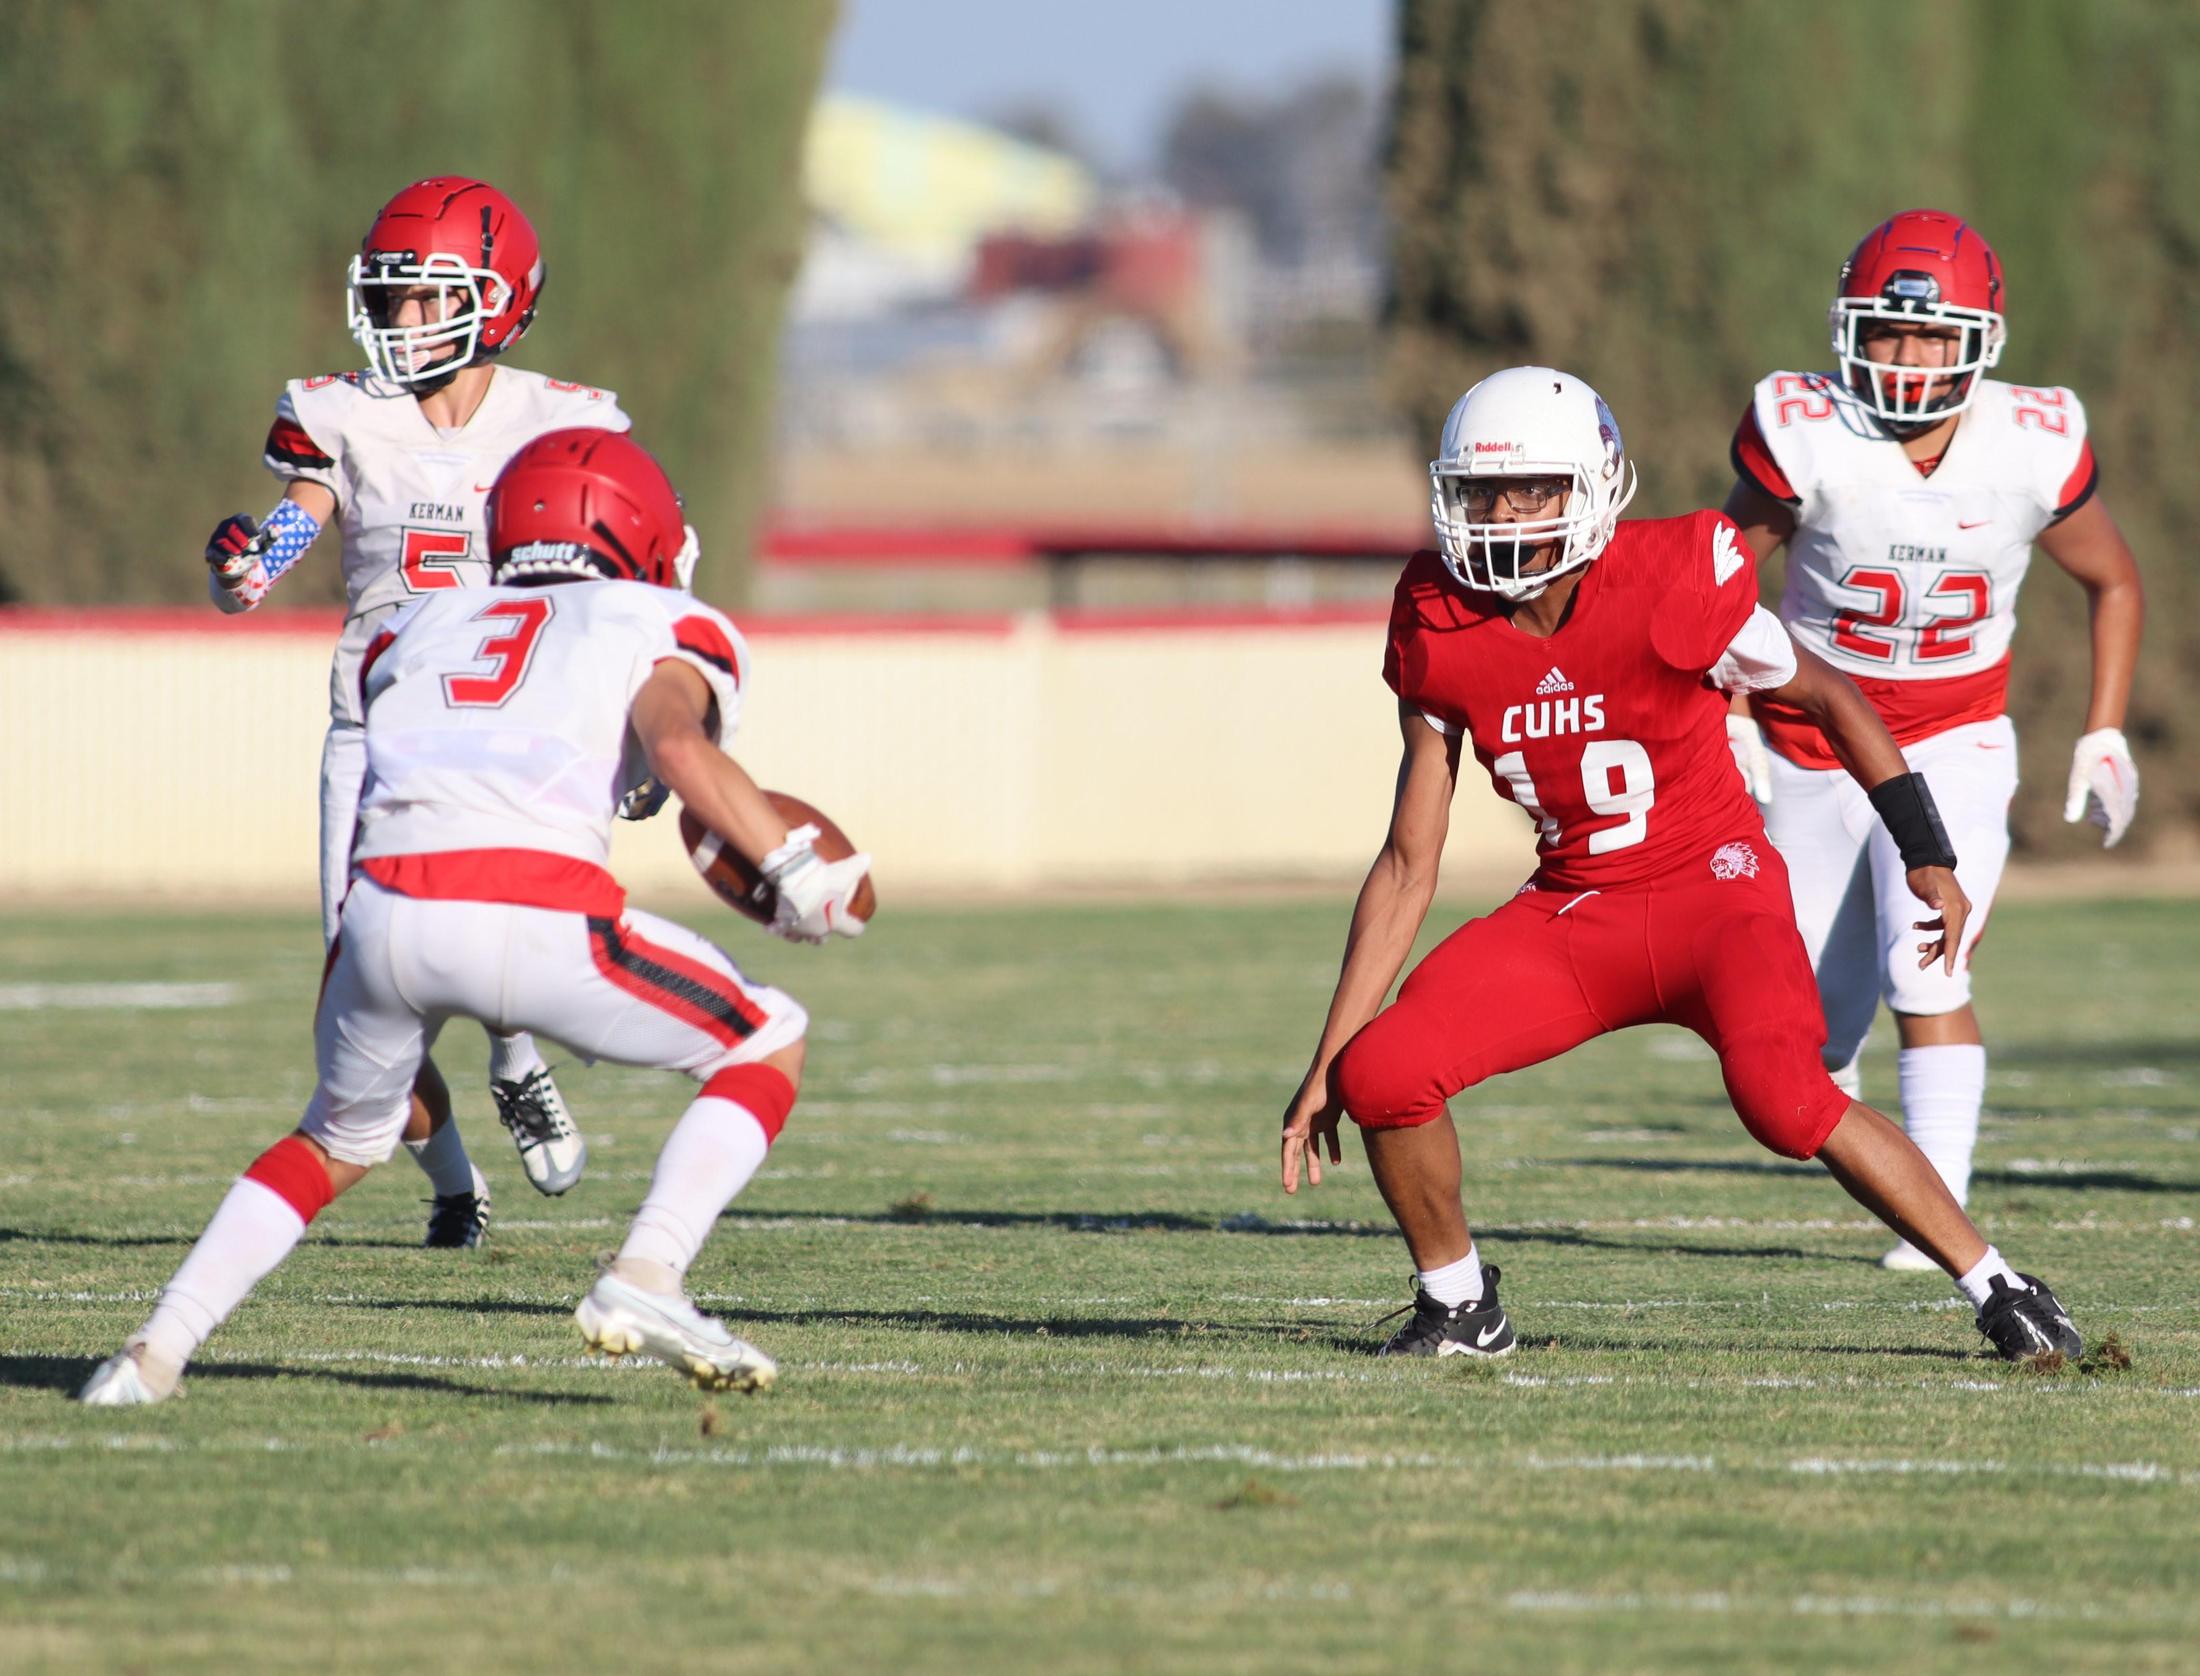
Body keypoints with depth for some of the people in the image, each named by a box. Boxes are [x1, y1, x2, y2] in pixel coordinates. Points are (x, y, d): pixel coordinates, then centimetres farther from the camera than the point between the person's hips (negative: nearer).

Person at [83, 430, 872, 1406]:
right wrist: (793, 868, -3)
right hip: (535, 919, -4)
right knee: (767, 1048, 16)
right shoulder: (664, 629, 18)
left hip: (383, 912, 5)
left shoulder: (419, 630, 30)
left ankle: (155, 1350, 19)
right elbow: (677, 743, -4)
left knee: (341, 1140, 32)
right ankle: (643, 1280, -2)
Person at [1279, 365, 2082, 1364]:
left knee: (1780, 1095, -32)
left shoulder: (1671, 590, -19)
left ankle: (1998, 1292, -16)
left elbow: (1826, 697, 0)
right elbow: (1408, 867, 1)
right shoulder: (1443, 638, -6)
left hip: (1712, 888, -4)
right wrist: (1326, 1063, -1)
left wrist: (1927, 856, 5)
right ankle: (1458, 1306, 9)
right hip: (1571, 912, 4)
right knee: (1381, 1075, -17)